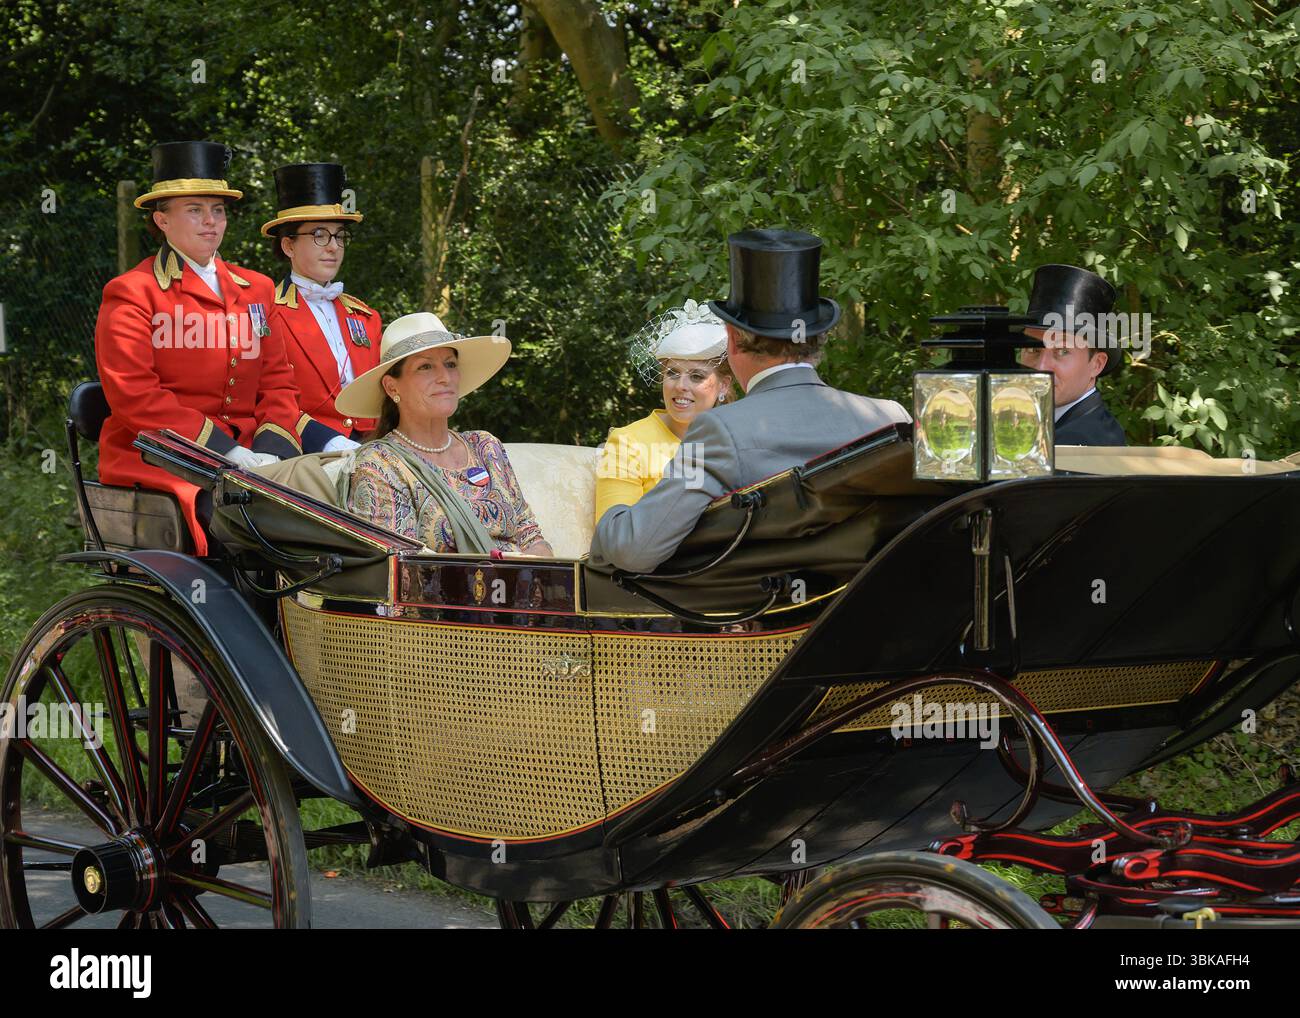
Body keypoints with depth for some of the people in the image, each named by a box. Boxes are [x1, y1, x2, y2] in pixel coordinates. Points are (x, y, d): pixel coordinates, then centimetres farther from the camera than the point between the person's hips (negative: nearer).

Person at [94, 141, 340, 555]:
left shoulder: (255, 289, 20)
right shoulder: (131, 293, 1)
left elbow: (278, 382, 16)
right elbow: (133, 396, -9)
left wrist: (270, 451, -5)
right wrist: (225, 449, -16)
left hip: (244, 456, 5)